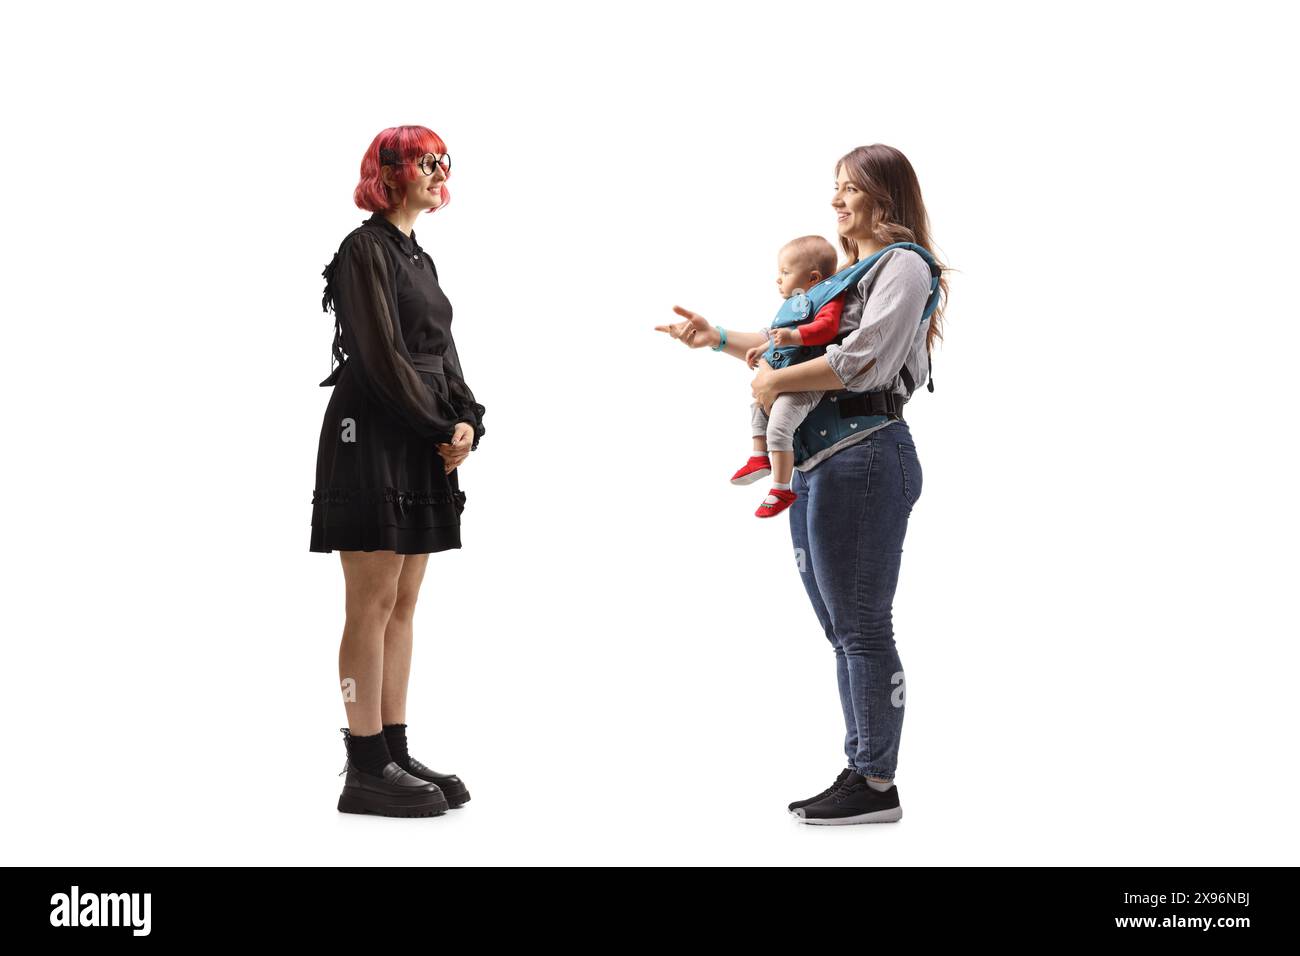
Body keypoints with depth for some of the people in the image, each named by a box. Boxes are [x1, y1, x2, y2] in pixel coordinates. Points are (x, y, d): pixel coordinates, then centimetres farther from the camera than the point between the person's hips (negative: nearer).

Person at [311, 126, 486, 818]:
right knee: (372, 603, -7)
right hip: (373, 440, -9)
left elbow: (441, 352, 16)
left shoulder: (417, 258, 20)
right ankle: (366, 769, -4)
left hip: (423, 446, 9)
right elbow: (382, 356, -14)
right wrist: (442, 430, -11)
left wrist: (467, 420, -1)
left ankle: (393, 754, 13)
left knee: (402, 604, 8)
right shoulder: (366, 247, -6)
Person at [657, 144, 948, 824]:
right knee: (843, 631, 11)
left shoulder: (903, 266, -6)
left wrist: (776, 381, -9)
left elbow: (861, 363, -18)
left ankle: (878, 786, 2)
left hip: (863, 461, -9)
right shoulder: (847, 271, 23)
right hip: (814, 462, 9)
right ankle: (861, 771, 18)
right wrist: (719, 339, 24)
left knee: (862, 628, -5)